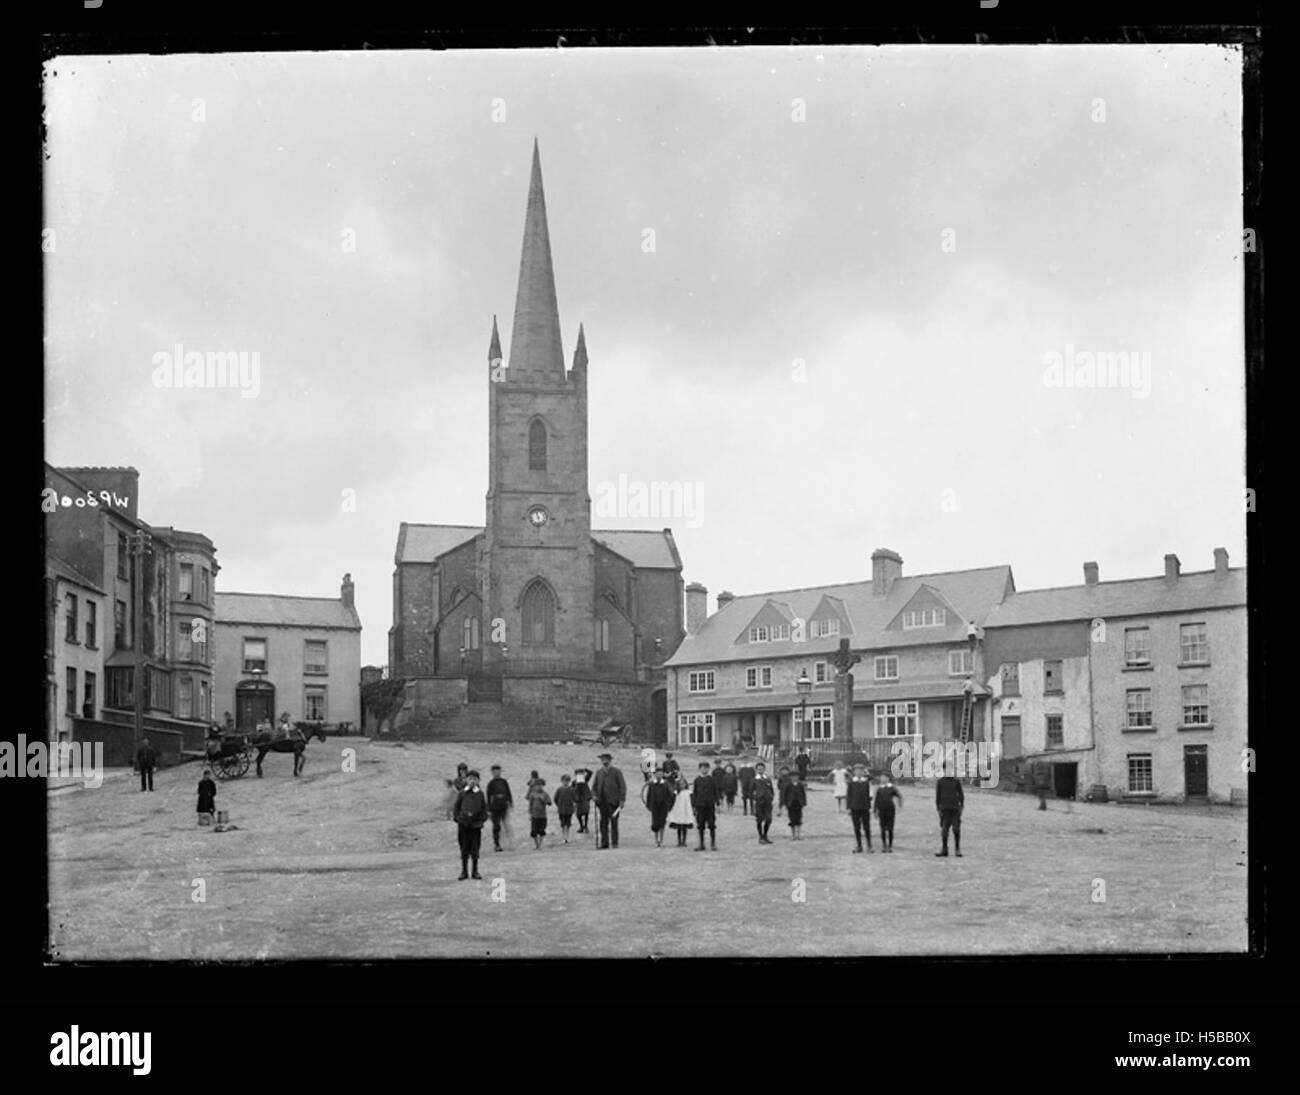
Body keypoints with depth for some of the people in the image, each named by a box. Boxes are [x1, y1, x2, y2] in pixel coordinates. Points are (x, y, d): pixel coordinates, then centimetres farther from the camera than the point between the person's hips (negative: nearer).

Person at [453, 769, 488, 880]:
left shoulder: (480, 794, 5)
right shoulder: (461, 793, 3)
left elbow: (484, 808, 11)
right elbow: (456, 807, 8)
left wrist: (482, 819, 1)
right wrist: (457, 818, -1)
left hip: (476, 825, 0)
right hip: (463, 824, 0)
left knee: (475, 849, 3)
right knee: (464, 850, 4)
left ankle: (475, 872, 12)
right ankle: (464, 872, 12)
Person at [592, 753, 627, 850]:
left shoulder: (616, 772, 0)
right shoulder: (599, 773, 13)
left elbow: (623, 786, -2)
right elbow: (594, 786, 20)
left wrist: (622, 800, -10)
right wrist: (594, 795, 1)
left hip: (613, 802, -4)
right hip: (602, 802, 4)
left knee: (614, 823, -4)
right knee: (603, 823, 2)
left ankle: (615, 843, 0)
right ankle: (604, 843, 6)